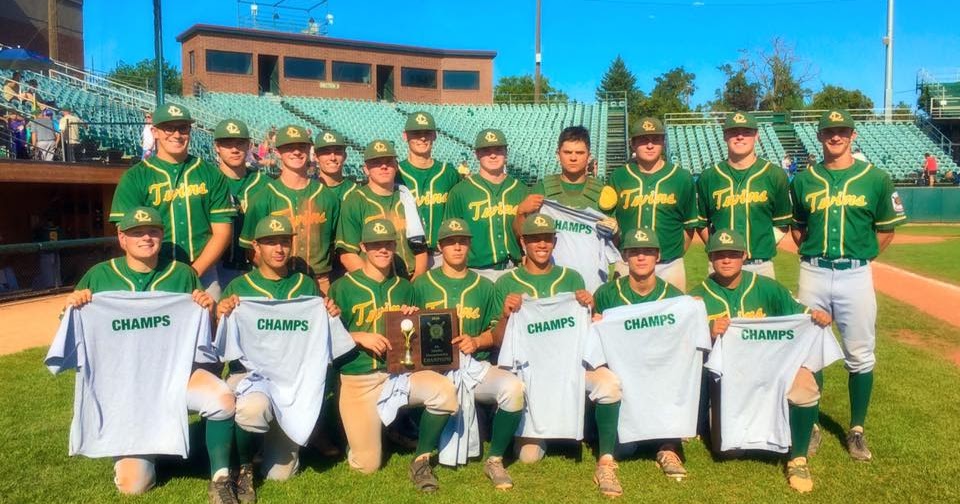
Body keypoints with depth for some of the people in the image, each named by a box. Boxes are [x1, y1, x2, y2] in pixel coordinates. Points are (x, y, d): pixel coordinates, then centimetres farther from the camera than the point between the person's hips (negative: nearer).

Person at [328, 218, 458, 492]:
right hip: (358, 378, -3)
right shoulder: (343, 287, -1)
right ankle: (354, 429, 32)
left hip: (399, 372, 3)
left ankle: (421, 460, -6)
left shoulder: (404, 287, 10)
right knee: (367, 465, -4)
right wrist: (360, 337, -17)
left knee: (444, 390, -28)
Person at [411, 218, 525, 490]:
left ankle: (495, 460, -5)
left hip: (476, 367, 2)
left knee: (513, 387, -28)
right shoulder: (422, 284, 10)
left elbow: (497, 332, 12)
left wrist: (476, 342, -8)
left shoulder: (484, 286, 14)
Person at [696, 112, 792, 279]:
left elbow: (782, 224, 8)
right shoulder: (708, 177, 5)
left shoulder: (775, 176, 3)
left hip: (761, 266, 0)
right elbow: (702, 223, 11)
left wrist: (764, 247, -2)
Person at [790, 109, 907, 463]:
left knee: (860, 356, 5)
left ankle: (857, 430, 19)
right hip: (813, 273, 1)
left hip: (856, 274, -1)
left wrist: (862, 256, -1)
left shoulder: (876, 179, 2)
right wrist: (810, 252, 3)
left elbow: (887, 229, 8)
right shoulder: (804, 180, 7)